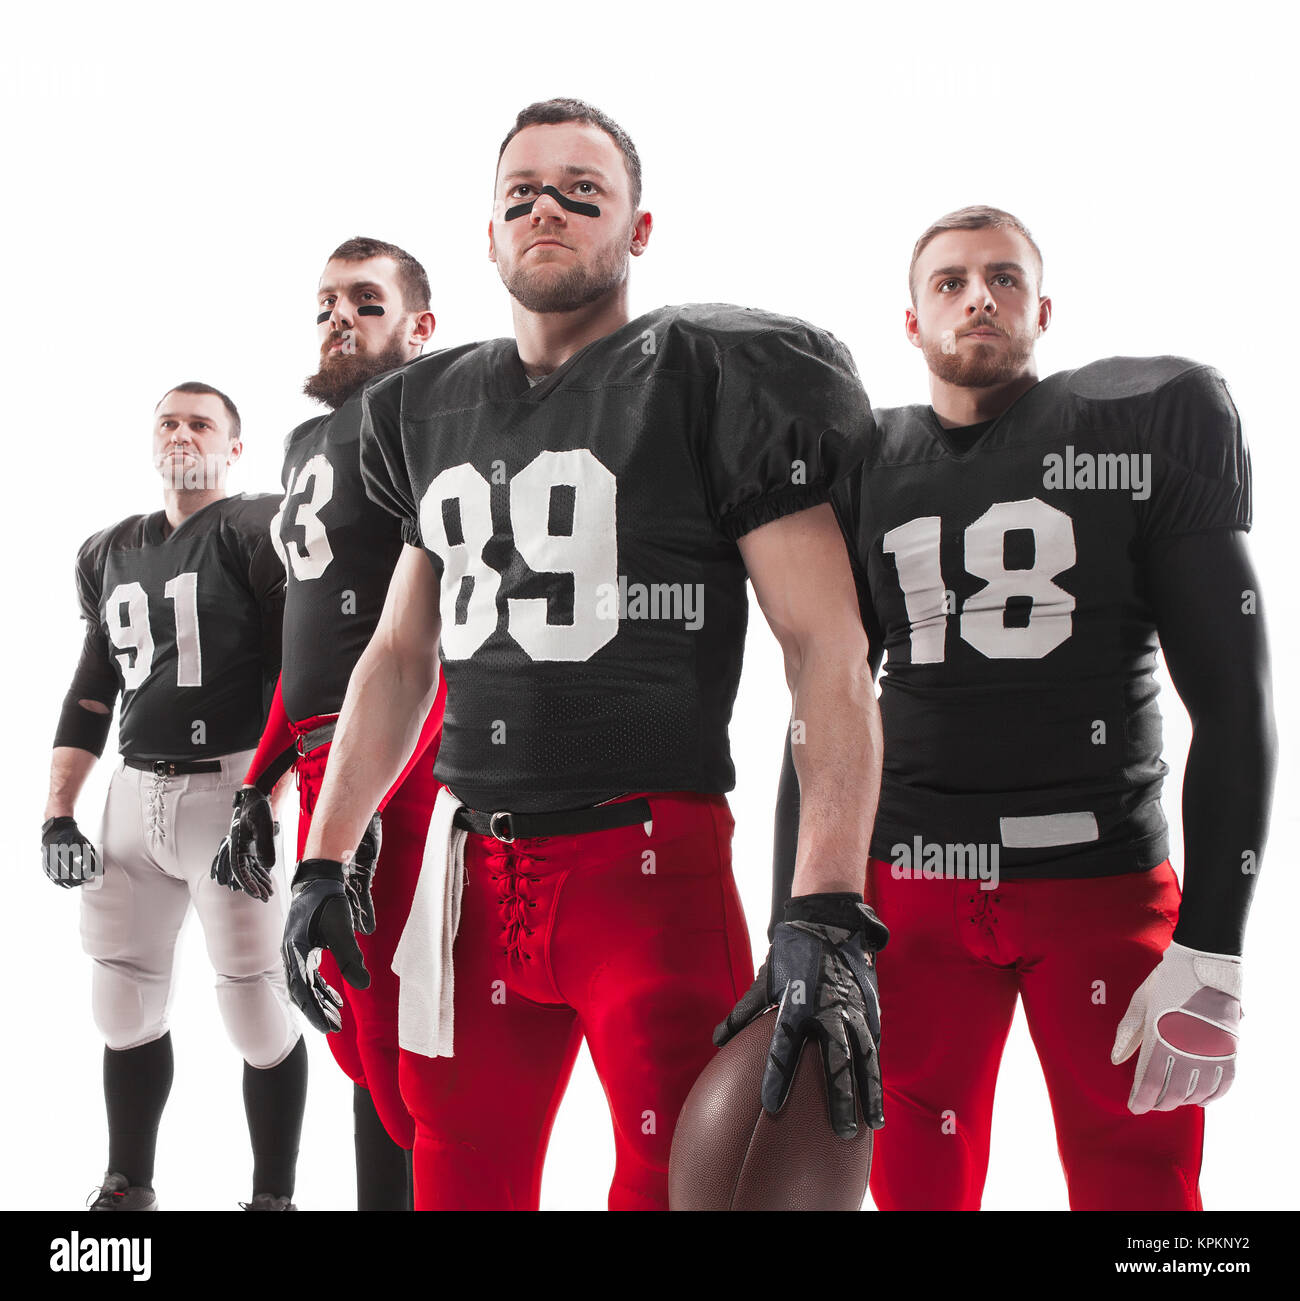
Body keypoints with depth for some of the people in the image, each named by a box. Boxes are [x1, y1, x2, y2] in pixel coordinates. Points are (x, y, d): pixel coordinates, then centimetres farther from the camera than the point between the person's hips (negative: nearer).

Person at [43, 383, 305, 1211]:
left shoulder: (257, 534, -4)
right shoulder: (112, 554, 16)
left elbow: (290, 679, -11)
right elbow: (92, 692, 18)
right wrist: (58, 814, 10)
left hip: (231, 791, -6)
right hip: (134, 794, 6)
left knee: (257, 1008, -2)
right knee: (125, 1006, 11)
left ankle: (274, 1195, 14)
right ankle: (128, 1187, 28)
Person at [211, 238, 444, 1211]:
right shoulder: (309, 443, 22)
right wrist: (259, 787, 21)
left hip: (398, 760, -9)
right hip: (322, 762, 9)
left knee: (391, 1032, -7)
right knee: (353, 1031, 15)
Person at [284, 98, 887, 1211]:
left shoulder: (707, 380, -5)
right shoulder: (434, 409, 14)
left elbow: (830, 655, -12)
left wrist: (828, 916, -21)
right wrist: (323, 862, 15)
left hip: (650, 864, -5)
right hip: (472, 869, 6)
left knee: (683, 1183, -6)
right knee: (460, 1184, 13)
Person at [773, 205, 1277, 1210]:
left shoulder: (1149, 422, 0)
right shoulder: (868, 471, 8)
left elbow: (1234, 702, -4)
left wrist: (1210, 957, -11)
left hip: (1104, 884, -2)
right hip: (912, 891, 2)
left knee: (1141, 1183, 2)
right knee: (917, 1189, 6)